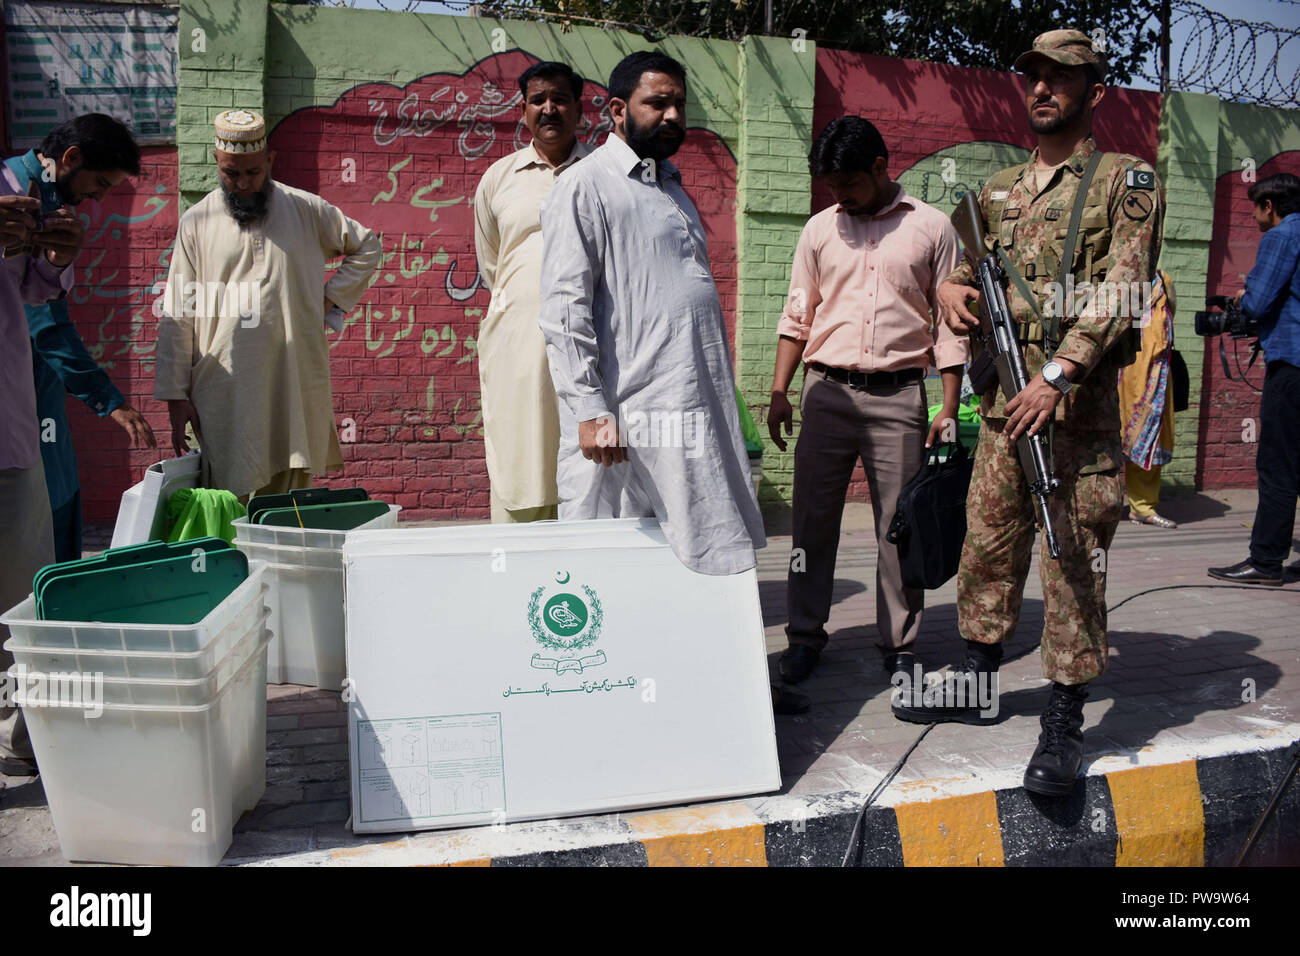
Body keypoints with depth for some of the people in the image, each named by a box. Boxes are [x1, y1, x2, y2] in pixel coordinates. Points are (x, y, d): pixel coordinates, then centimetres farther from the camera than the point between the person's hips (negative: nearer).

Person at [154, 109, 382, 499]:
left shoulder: (306, 210, 7)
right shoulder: (196, 223, 6)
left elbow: (368, 247, 20)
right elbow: (177, 318, 5)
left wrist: (330, 300, 7)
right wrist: (176, 395, 0)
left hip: (296, 390, 1)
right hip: (224, 393, -1)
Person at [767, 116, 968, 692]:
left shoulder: (931, 228, 5)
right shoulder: (820, 229, 10)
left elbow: (948, 322, 5)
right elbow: (797, 316, 13)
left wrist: (950, 408, -1)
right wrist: (779, 392, 5)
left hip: (898, 395, -1)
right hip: (826, 390, 2)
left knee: (900, 525, 2)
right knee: (813, 519, 4)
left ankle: (899, 645, 15)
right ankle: (805, 636, 17)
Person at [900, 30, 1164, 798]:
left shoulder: (1127, 180, 0)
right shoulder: (999, 190, 17)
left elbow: (1120, 291, -12)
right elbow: (963, 267, 24)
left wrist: (1057, 373, -22)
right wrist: (951, 291, -1)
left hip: (1079, 401, -5)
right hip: (1005, 399, 6)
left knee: (1074, 560, -2)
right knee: (989, 543, 12)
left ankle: (1066, 721, 8)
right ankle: (978, 681, 27)